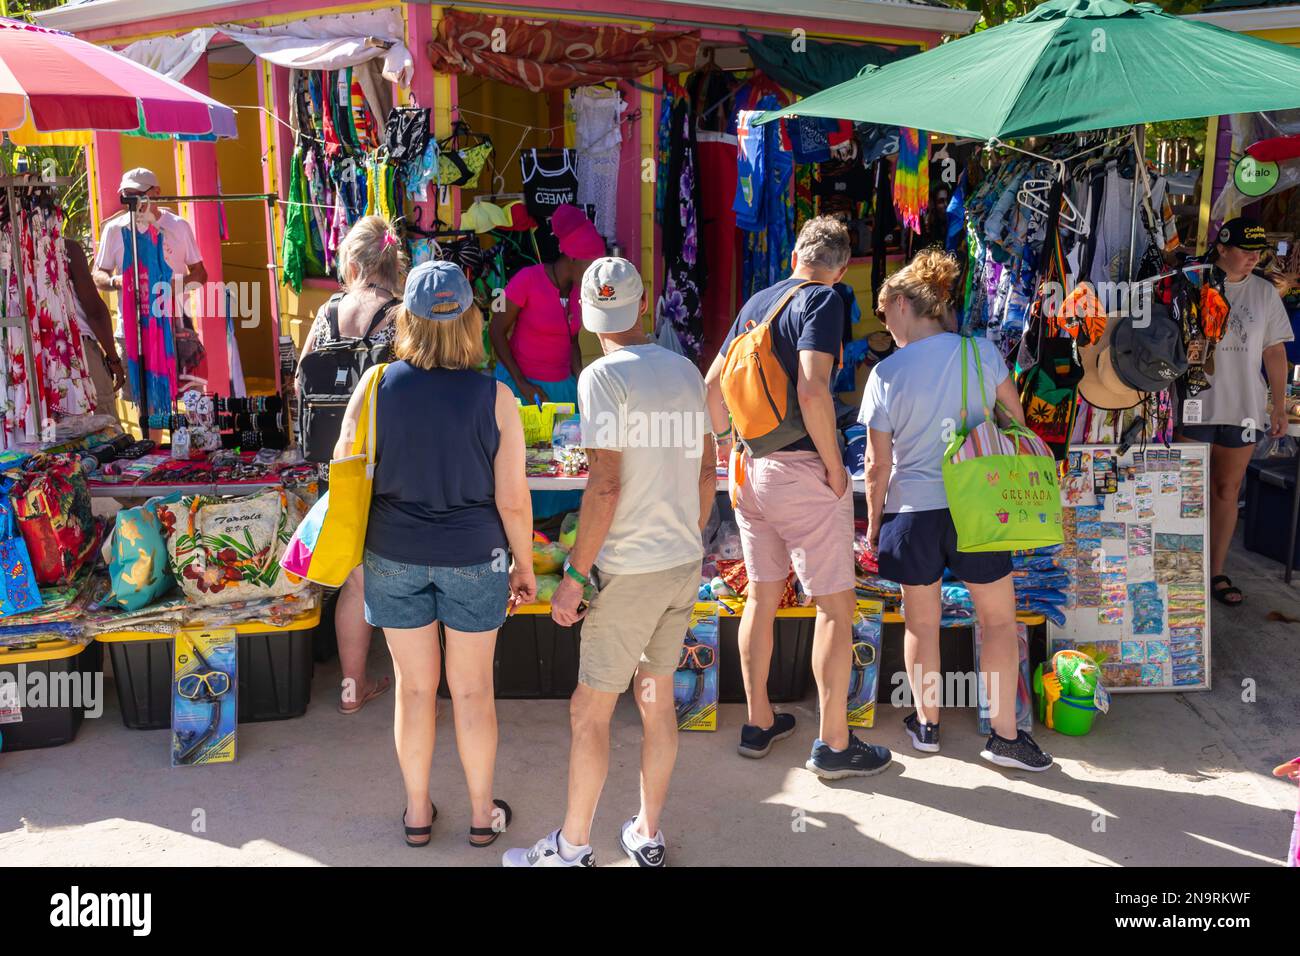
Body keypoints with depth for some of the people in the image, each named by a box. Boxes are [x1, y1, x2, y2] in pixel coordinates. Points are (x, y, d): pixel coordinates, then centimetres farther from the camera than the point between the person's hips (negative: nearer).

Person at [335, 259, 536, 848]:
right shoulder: (494, 398, -14)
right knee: (472, 689, 14)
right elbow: (512, 500, -12)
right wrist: (524, 565, 4)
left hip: (395, 557, 1)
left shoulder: (377, 385, -11)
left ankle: (417, 812, 31)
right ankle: (481, 813, 29)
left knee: (414, 686, 16)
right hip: (472, 558, -1)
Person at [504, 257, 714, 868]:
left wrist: (574, 577, -12)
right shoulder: (686, 371, 7)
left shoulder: (604, 377, -13)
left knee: (590, 710, 5)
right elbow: (706, 472, 11)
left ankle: (572, 848, 16)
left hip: (628, 569, -7)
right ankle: (647, 836, 27)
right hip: (684, 563, 7)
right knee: (658, 700, 16)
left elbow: (606, 485, -19)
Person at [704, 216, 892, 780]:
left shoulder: (757, 302, 12)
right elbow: (812, 393, -23)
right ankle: (833, 745, 6)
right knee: (836, 605, 1)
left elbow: (712, 384, 14)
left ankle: (759, 724, 26)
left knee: (762, 596, 16)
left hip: (749, 468, 8)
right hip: (800, 470, -8)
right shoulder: (823, 300, -10)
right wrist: (834, 467, -14)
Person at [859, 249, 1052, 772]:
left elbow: (878, 465, -3)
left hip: (913, 511, 0)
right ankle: (1005, 735, 17)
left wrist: (874, 523, 11)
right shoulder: (981, 351, -3)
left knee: (921, 622, 16)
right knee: (999, 620, 13)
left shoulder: (886, 374, -6)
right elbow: (1017, 421, 5)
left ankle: (926, 724, 29)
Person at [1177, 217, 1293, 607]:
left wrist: (1280, 406, 8)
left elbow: (1275, 351, 10)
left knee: (1227, 491, 8)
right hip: (1195, 406, -3)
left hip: (1243, 408, 3)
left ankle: (1216, 573, 17)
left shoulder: (1265, 292, 7)